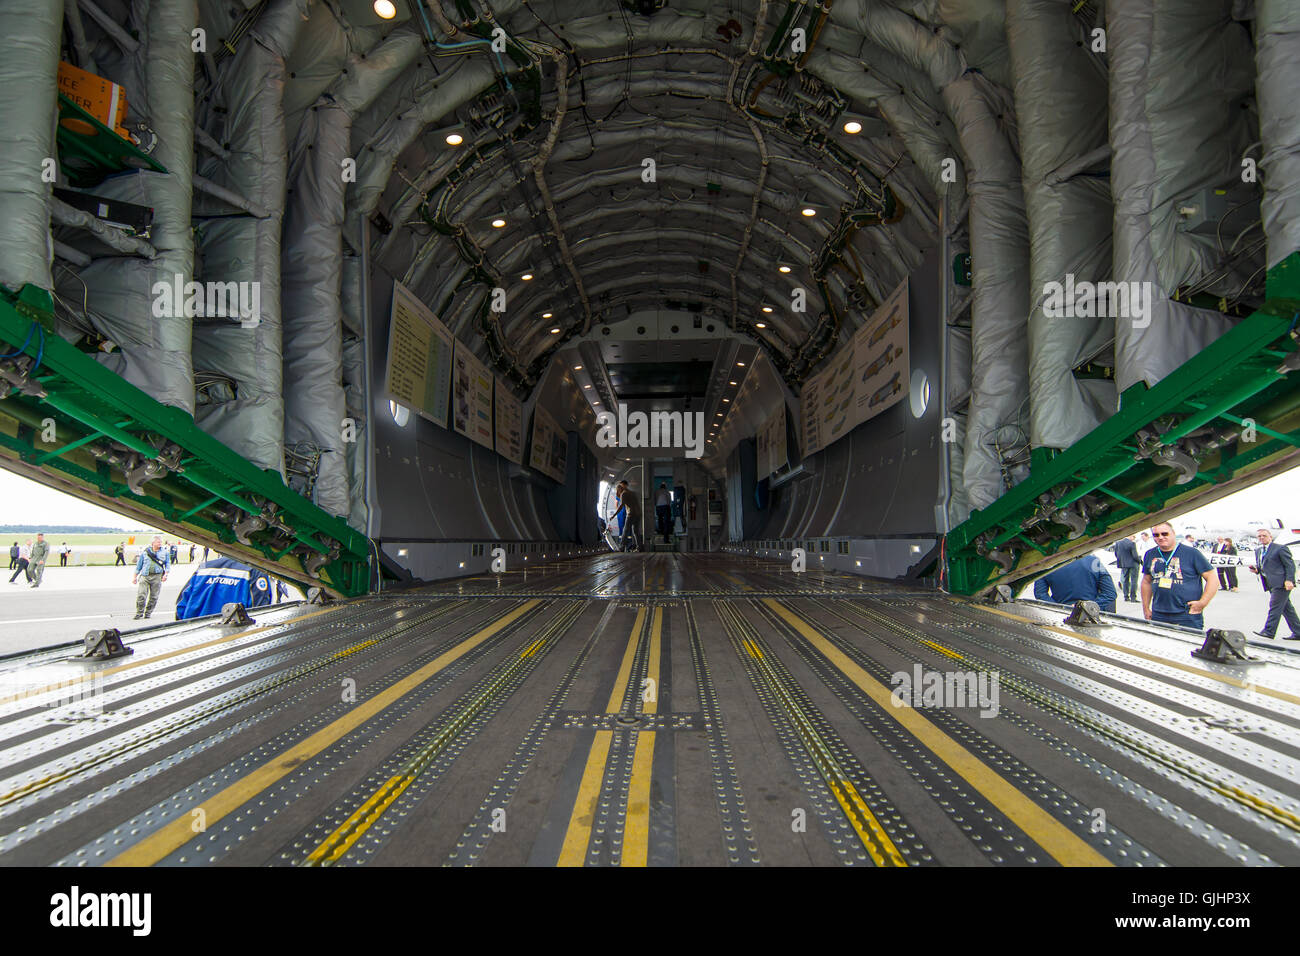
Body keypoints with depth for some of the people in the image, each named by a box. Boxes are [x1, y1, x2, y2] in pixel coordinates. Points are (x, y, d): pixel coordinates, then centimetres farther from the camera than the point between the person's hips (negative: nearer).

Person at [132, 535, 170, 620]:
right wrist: (135, 577, 12)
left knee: (153, 597, 3)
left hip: (157, 577, 1)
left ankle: (148, 613, 16)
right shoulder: (144, 552, 9)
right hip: (144, 576, -1)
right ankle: (139, 613, 4)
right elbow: (139, 565, 14)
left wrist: (165, 574, -5)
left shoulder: (164, 553, 11)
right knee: (141, 595, -9)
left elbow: (167, 565, 11)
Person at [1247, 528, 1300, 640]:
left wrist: (1289, 580, -18)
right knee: (1287, 609, 12)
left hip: (1281, 583, -8)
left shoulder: (1280, 548, -5)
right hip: (1271, 584, 8)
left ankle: (1268, 631, -9)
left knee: (1274, 607, -9)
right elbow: (1261, 566, 27)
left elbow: (1290, 565, -8)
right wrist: (1256, 569, 3)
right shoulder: (1258, 551, 18)